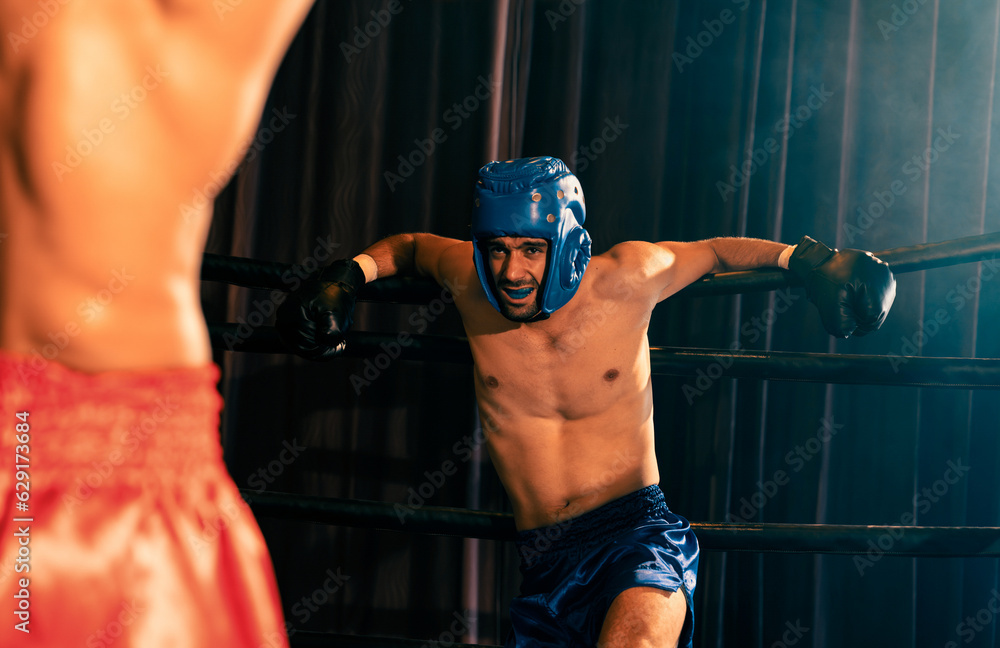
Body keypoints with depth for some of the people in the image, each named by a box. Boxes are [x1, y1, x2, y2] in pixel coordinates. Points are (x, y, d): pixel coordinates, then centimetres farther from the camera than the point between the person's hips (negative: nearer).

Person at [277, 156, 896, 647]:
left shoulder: (626, 278, -6)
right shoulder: (472, 280, -1)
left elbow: (714, 251, 15)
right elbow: (411, 246, 23)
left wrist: (803, 258, 2)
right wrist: (348, 275, 7)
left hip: (637, 531, -4)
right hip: (544, 563, 4)